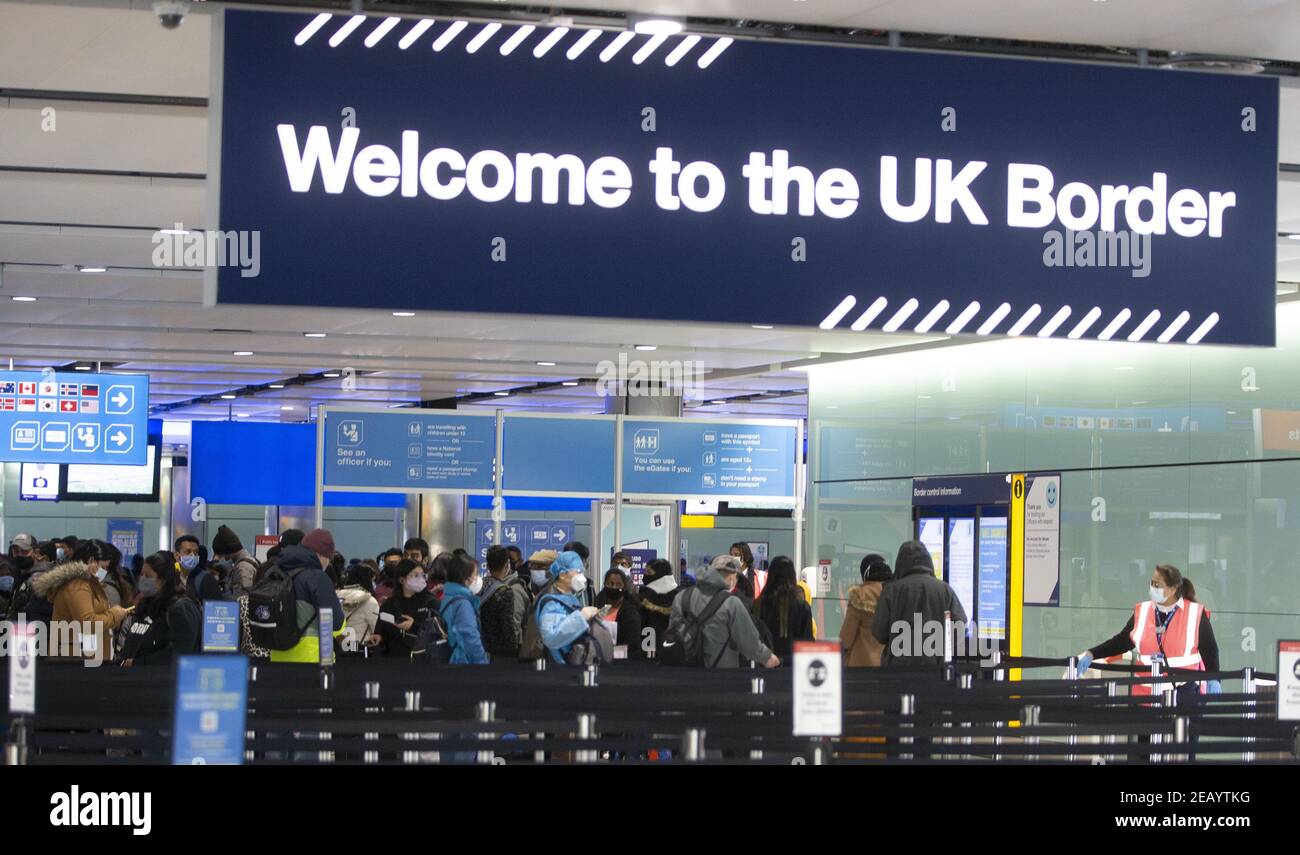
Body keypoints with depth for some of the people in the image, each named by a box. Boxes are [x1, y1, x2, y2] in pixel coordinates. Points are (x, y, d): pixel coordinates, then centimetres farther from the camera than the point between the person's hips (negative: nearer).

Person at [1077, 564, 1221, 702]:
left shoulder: (1195, 614, -5)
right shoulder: (1142, 612, 6)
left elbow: (1209, 650, 1)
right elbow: (1121, 642, 12)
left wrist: (1213, 679, -13)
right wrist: (1091, 654, 2)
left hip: (1185, 694, -3)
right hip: (1147, 694, 3)